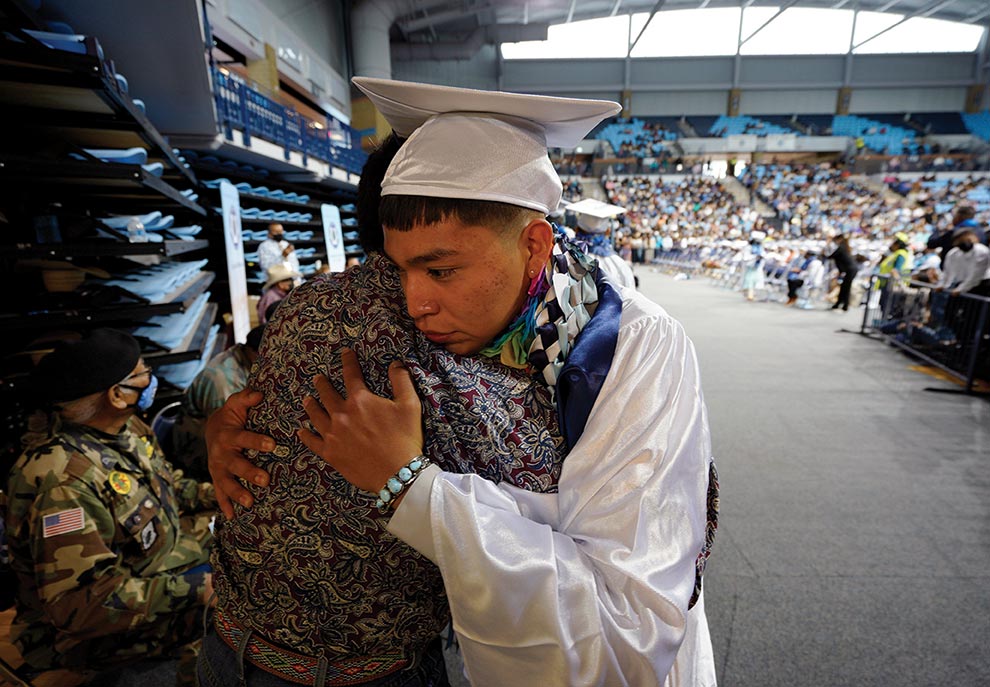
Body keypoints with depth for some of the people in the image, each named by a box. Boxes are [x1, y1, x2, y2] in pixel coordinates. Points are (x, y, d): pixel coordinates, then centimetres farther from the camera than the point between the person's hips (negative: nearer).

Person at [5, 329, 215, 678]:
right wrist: (188, 590, -30)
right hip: (96, 632, -9)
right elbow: (81, 604, -32)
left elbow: (165, 483, 9)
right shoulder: (65, 482, -34)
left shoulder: (118, 426, -7)